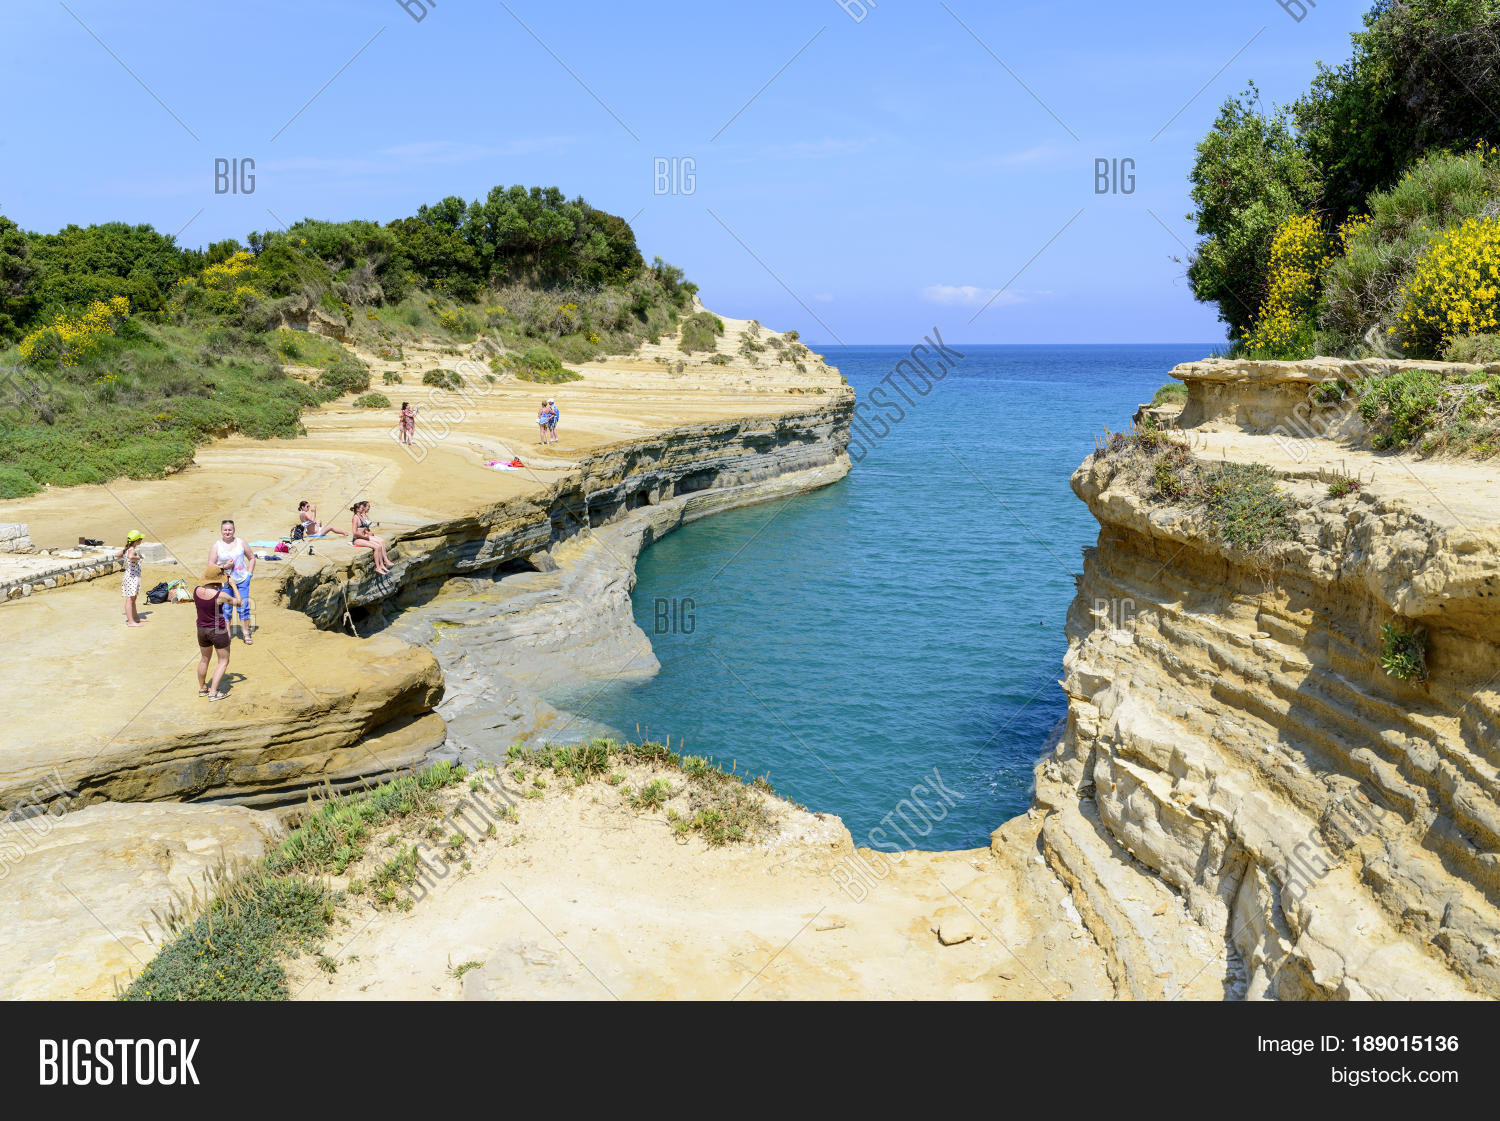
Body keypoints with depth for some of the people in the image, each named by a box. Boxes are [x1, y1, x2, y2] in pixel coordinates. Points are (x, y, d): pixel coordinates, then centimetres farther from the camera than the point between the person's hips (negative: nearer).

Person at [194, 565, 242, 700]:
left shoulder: (196, 590, -9)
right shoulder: (220, 596, -24)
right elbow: (239, 602, -9)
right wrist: (233, 585, -1)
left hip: (201, 630, 6)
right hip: (218, 631, -6)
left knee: (204, 659, 25)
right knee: (223, 661, 10)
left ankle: (202, 688, 38)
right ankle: (213, 692, 3)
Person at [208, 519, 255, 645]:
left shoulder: (241, 543, 5)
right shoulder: (216, 546, -1)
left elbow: (252, 558, 15)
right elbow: (211, 565, -1)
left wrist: (250, 573, 5)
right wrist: (224, 567, -16)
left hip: (242, 580, 1)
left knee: (244, 606, 1)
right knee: (226, 608, -1)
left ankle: (245, 633, 12)